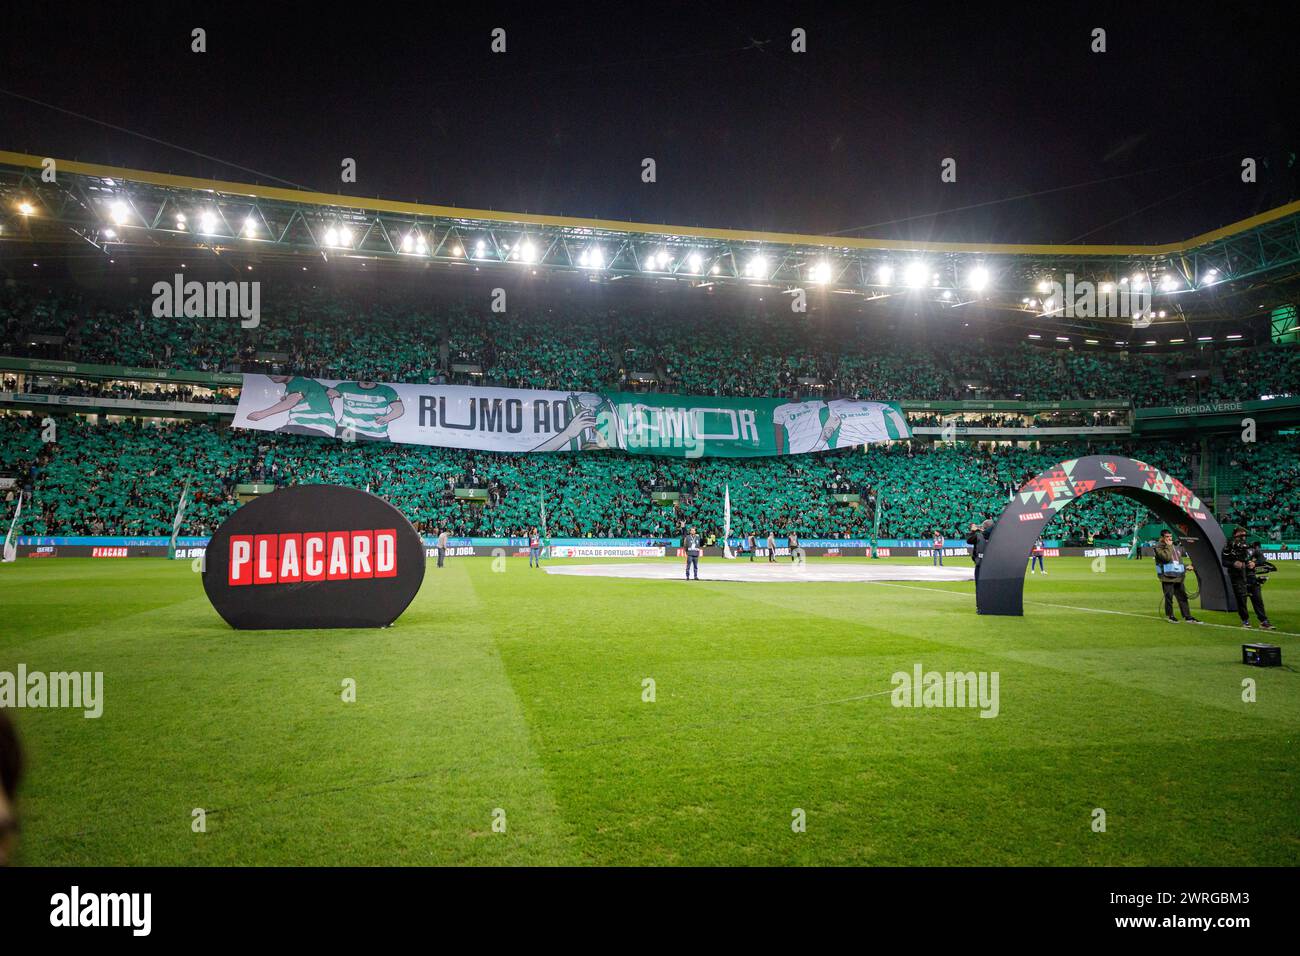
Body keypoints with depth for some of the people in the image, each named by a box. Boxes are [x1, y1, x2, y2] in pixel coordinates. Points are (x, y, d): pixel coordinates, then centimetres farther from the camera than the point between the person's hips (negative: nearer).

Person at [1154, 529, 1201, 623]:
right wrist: (1168, 546, -13)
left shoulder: (1176, 546, 19)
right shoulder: (1159, 547, -4)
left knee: (1182, 597, 7)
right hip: (1167, 577, -6)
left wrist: (1185, 566, 11)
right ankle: (1169, 616, 14)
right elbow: (1166, 557, -21)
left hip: (1178, 577, 7)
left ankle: (1188, 617, 11)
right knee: (1169, 597, -1)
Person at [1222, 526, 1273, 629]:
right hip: (1237, 577, -4)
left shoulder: (1249, 545, 11)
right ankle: (1245, 620, 15)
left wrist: (1254, 563, -2)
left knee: (1257, 598, 1)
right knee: (1241, 599, -1)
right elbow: (1224, 562, -4)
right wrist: (1233, 564, -21)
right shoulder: (1229, 547, -2)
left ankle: (1263, 621, 4)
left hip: (1250, 575, 4)